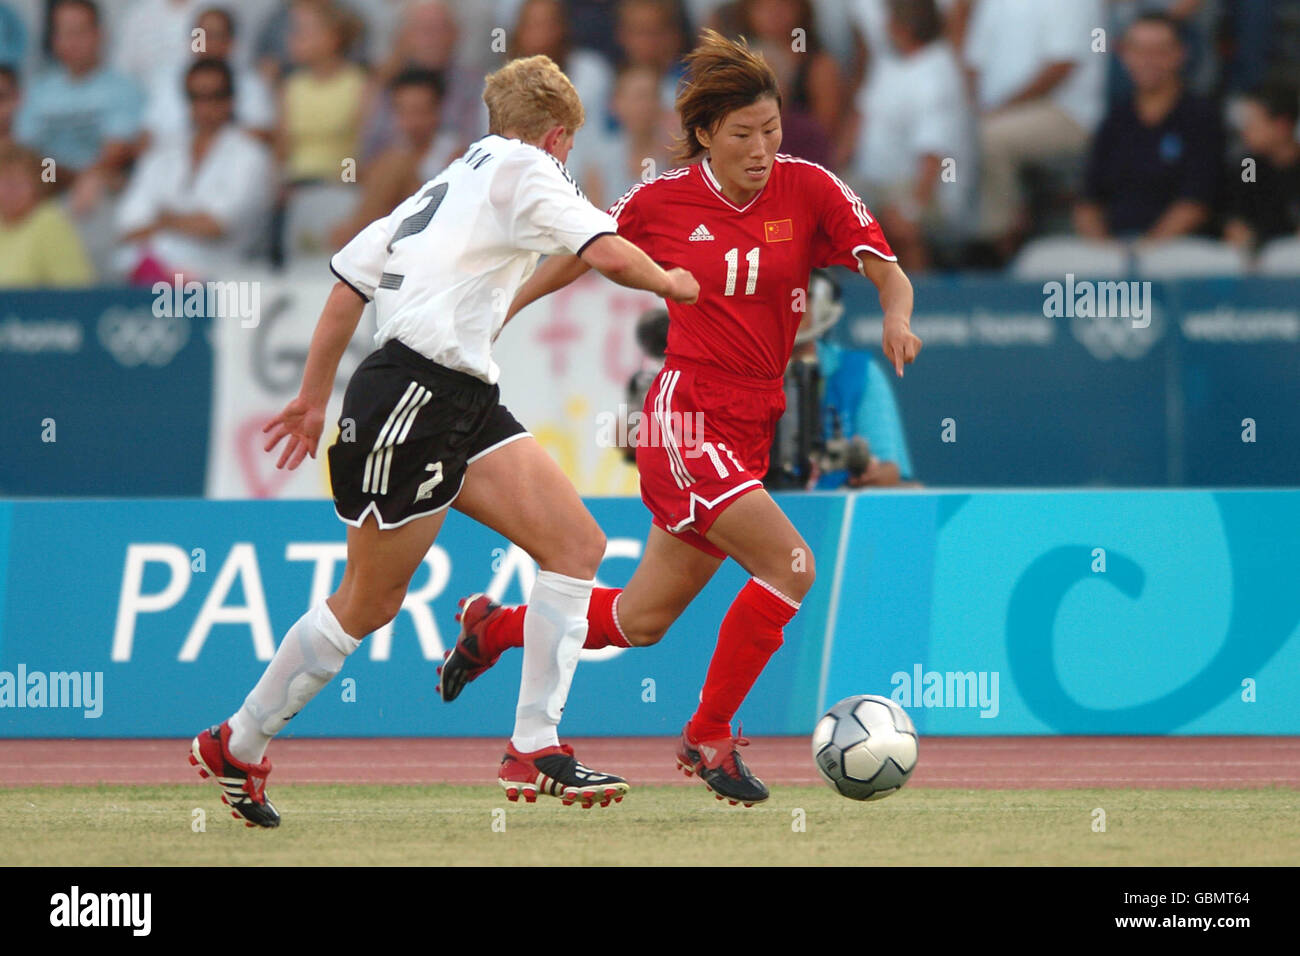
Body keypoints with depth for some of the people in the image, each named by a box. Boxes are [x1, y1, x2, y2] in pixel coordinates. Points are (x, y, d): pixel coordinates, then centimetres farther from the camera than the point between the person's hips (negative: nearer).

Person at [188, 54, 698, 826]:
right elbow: (606, 252, -18)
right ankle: (236, 748, 15)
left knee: (578, 544, -1)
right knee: (368, 604, 0)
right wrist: (669, 282, 2)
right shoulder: (522, 169, -4)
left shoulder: (453, 182, 22)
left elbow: (352, 277, 24)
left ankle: (534, 750, -1)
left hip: (465, 401, 9)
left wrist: (315, 397, 29)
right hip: (412, 395, -9)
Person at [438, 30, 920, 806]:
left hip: (750, 434, 4)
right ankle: (710, 736, -5)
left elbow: (888, 273, -4)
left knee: (641, 622, 13)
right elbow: (574, 260, 11)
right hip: (686, 420, -4)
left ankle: (495, 628, 39)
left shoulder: (808, 189, -2)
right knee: (791, 566, -21)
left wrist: (897, 319, -26)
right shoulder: (661, 202, -5)